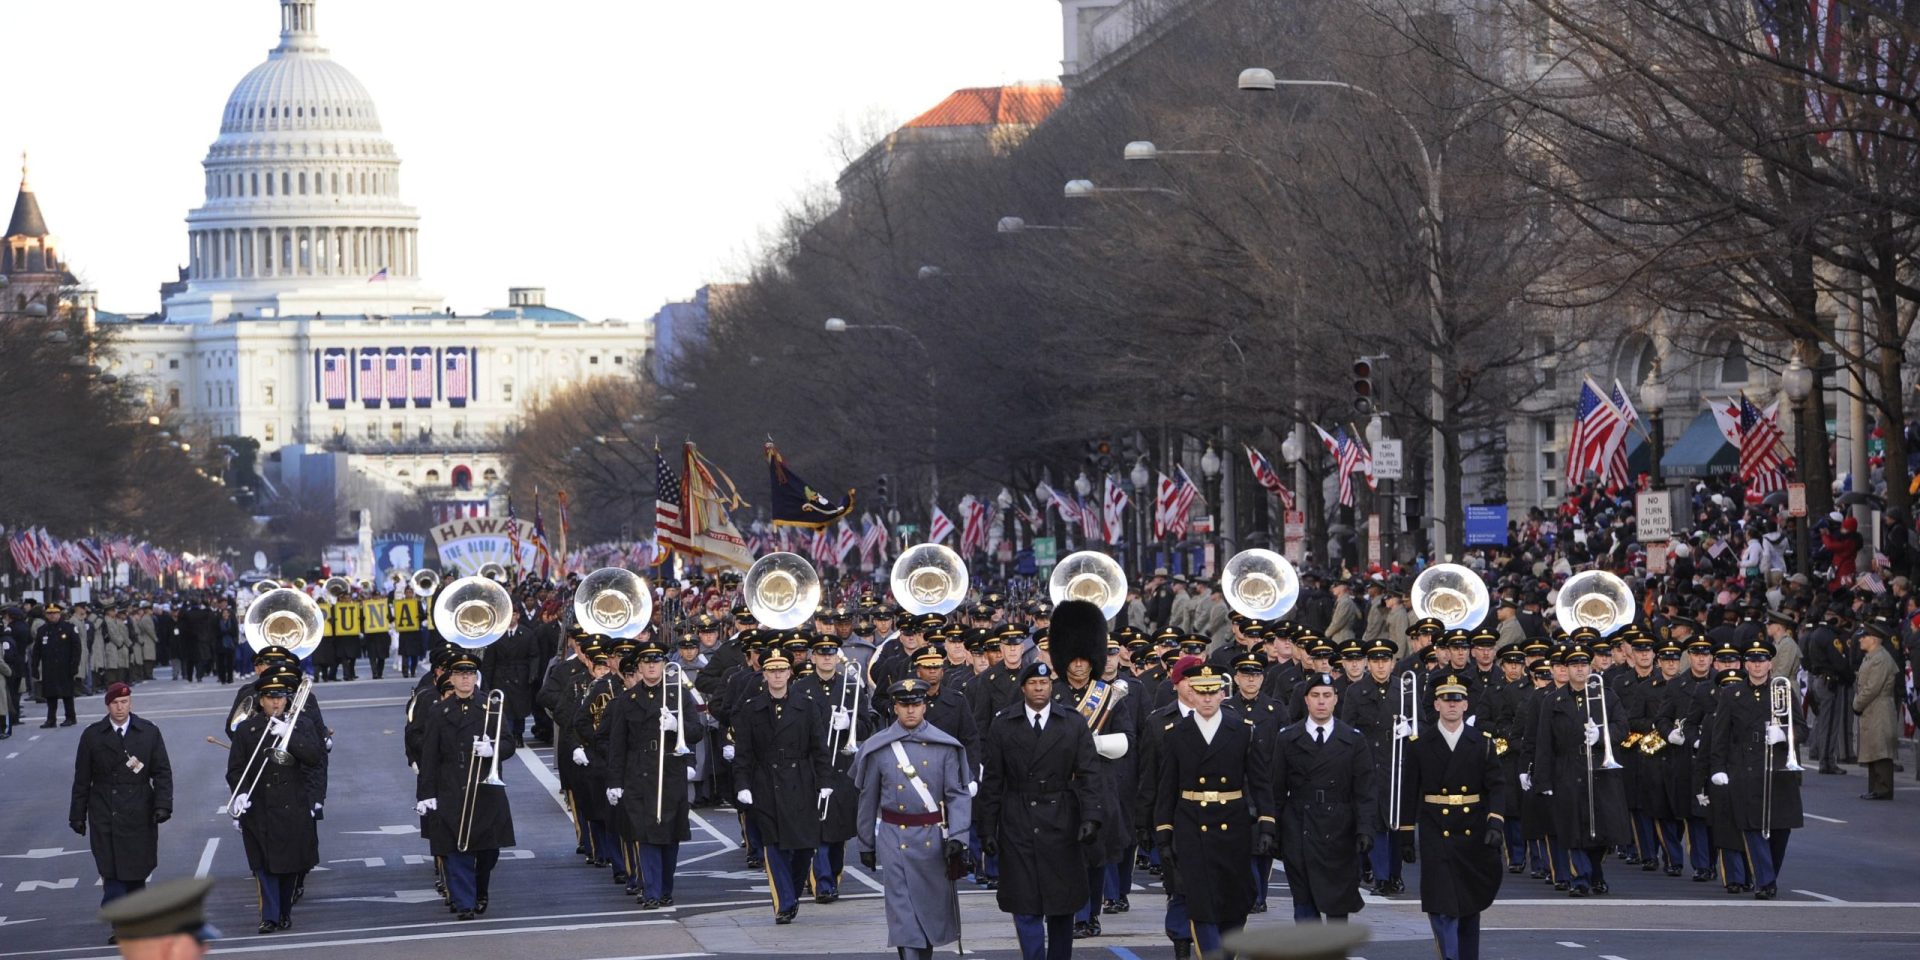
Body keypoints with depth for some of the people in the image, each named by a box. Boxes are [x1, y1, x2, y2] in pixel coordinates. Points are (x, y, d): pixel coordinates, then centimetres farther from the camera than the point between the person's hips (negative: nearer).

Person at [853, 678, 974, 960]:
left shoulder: (945, 746, 0)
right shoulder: (877, 748, 1)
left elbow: (959, 795, -2)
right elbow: (867, 799, 8)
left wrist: (957, 839, -12)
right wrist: (866, 844, 11)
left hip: (933, 838, 1)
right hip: (894, 839, -1)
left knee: (934, 906, 12)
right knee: (903, 912, -7)